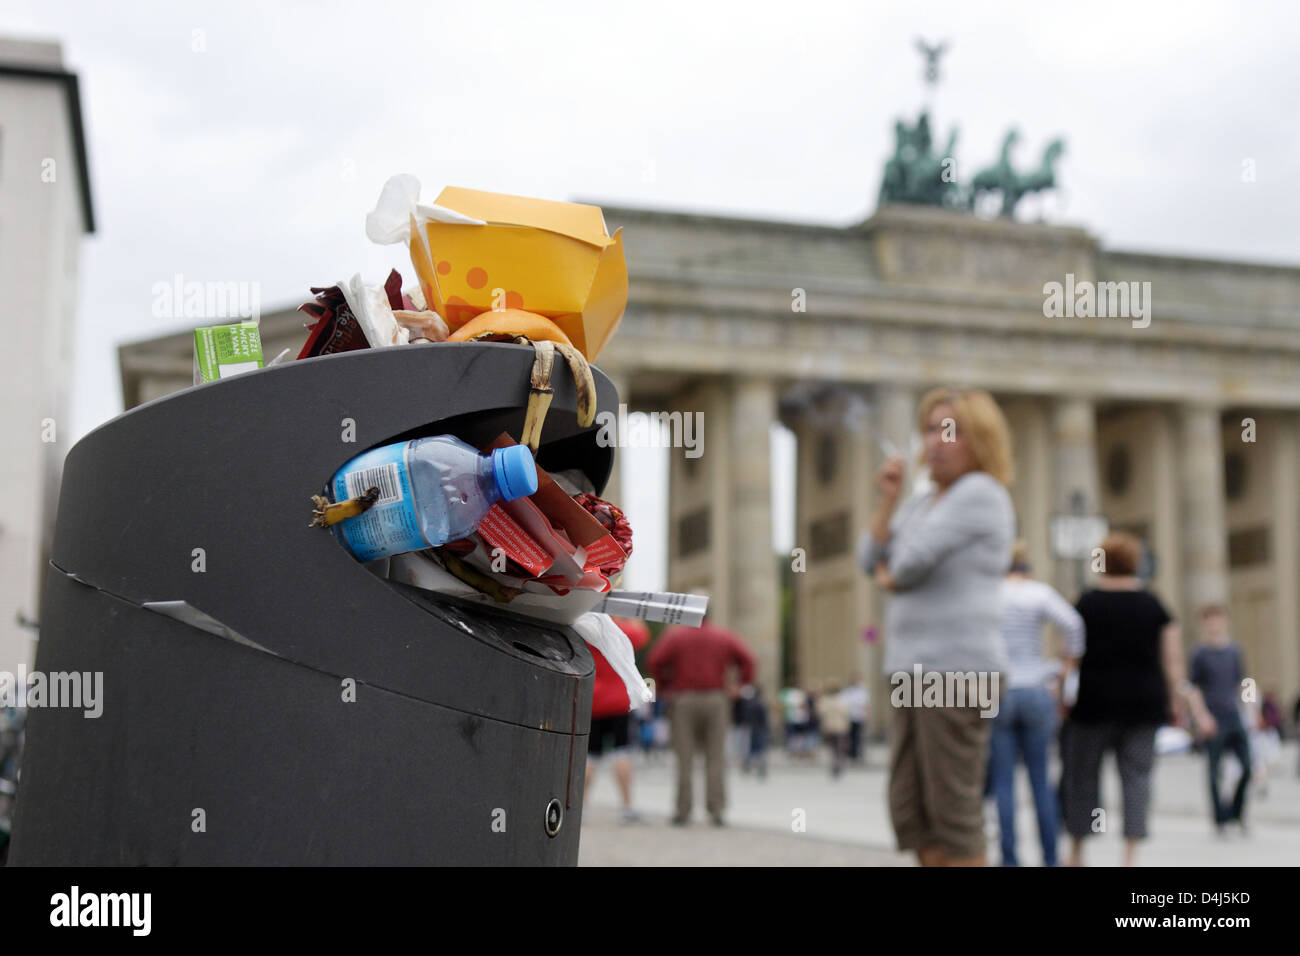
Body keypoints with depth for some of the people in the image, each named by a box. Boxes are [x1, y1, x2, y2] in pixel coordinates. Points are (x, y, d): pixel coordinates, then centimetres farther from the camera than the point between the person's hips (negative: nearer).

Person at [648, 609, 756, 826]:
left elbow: (655, 660, -10)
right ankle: (716, 810, -4)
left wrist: (662, 686, 2)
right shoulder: (724, 636, 9)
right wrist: (744, 684, 6)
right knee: (716, 757, 2)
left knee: (684, 758, 0)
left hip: (683, 700, -1)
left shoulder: (675, 635, 3)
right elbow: (746, 659, -2)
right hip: (715, 700, 1)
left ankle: (683, 811, -1)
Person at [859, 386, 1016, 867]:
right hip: (914, 670, 9)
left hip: (956, 669, -9)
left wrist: (891, 577, 4)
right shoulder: (922, 503, 18)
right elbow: (873, 561, 10)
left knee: (953, 810, -4)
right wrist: (887, 499, 0)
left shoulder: (980, 493, -9)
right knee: (908, 810, 10)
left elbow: (914, 561, -18)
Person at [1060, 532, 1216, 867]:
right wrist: (1178, 700, 10)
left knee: (1082, 773, 8)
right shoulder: (1153, 605, 4)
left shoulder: (1087, 603, -2)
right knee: (1136, 776, 3)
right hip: (1144, 702, 2)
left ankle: (1076, 851, 12)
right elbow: (1173, 660, 3)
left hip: (1095, 701, -2)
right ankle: (1131, 854, -5)